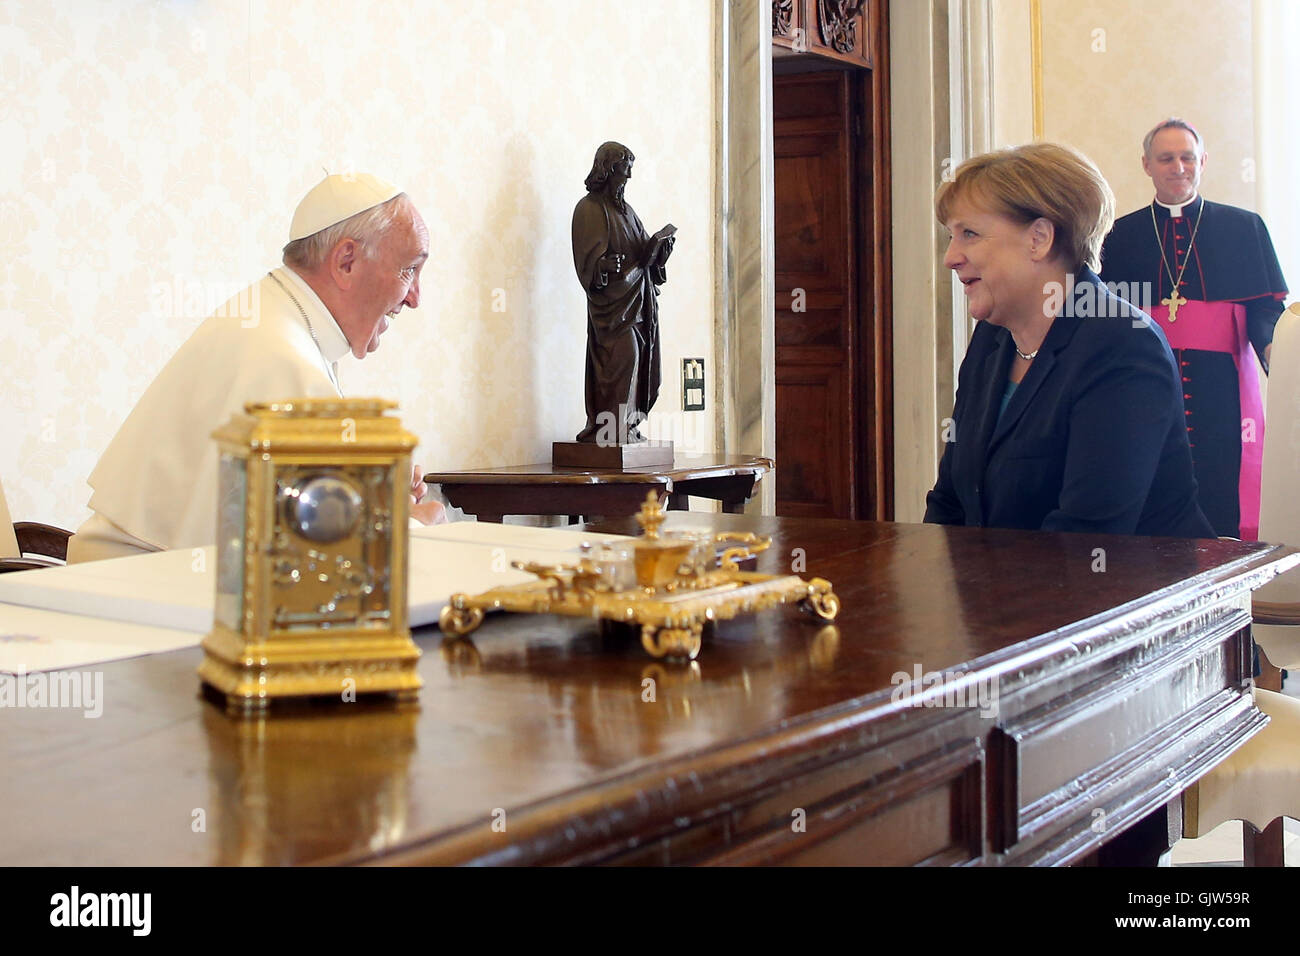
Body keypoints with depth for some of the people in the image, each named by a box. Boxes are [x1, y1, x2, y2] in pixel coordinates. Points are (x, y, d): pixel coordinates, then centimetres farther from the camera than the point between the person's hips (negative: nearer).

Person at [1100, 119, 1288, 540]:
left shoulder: (1244, 228, 13)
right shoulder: (1123, 236, 15)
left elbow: (1264, 307, 7)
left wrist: (1273, 347, -13)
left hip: (1223, 384, 0)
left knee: (1225, 501, -7)